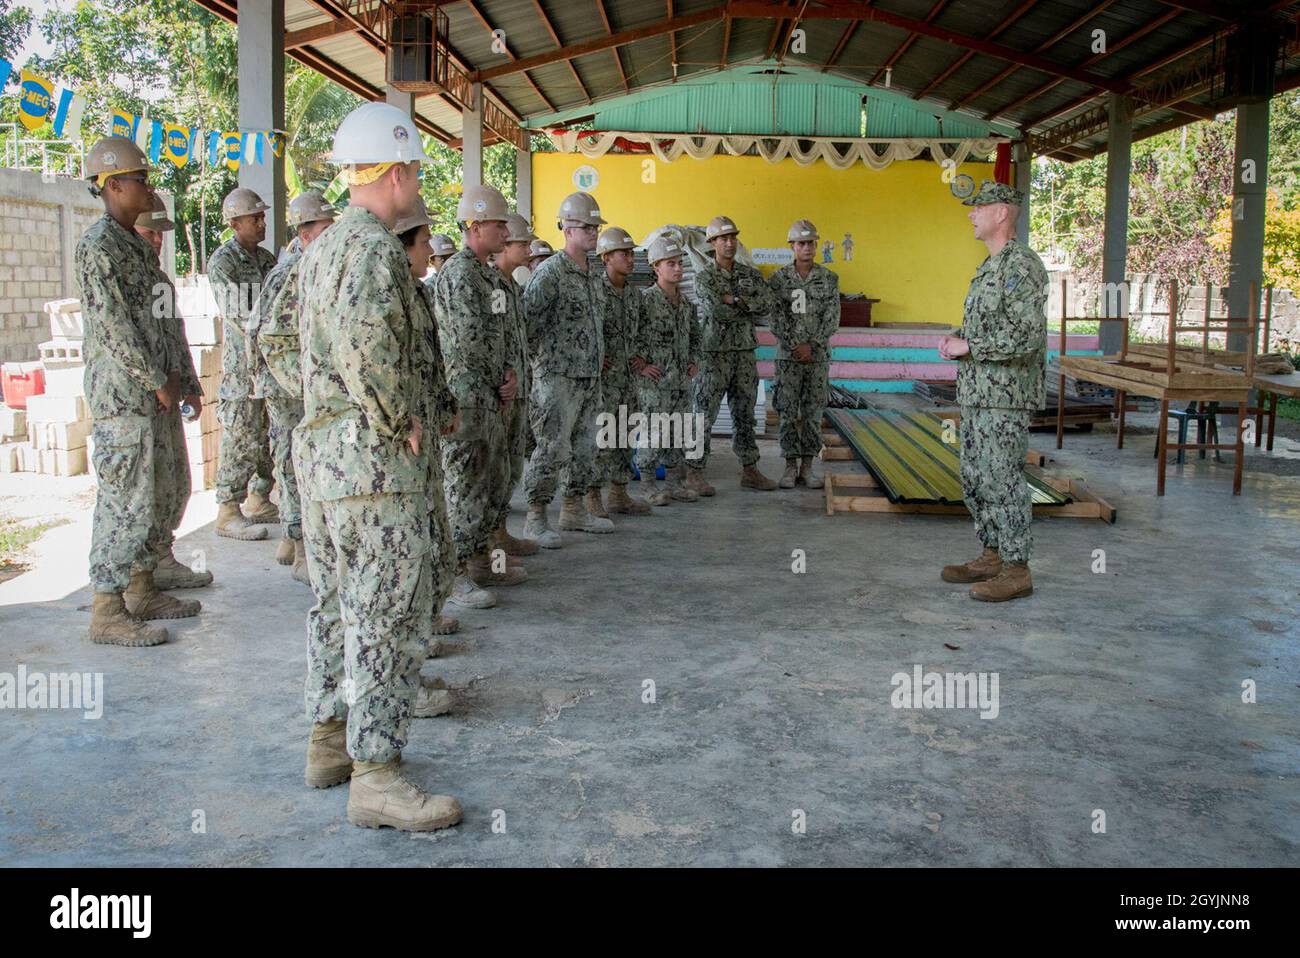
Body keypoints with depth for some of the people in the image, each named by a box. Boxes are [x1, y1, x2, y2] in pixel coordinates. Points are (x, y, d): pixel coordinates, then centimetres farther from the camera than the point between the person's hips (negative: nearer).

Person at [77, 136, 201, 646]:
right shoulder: (98, 244, -12)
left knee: (147, 494, 14)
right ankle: (107, 611, -1)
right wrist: (158, 381, -13)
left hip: (146, 393, 10)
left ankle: (141, 590, 24)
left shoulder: (132, 243, 17)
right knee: (123, 499, -7)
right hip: (121, 394, -10)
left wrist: (167, 375, 13)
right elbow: (113, 324, -17)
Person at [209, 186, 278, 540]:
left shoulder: (266, 259, 14)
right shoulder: (222, 261, -9)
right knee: (241, 436, -6)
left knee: (270, 434, 11)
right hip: (242, 362, -7)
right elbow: (238, 314, -17)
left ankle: (259, 503, 22)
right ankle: (228, 513, 1)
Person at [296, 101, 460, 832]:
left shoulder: (322, 247, 16)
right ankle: (375, 773, 0)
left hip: (321, 448, 10)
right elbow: (367, 351, -28)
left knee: (339, 605, 17)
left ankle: (331, 739, 27)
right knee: (389, 616, -5)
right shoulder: (376, 248, -16)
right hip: (375, 462, -10)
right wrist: (401, 422, -16)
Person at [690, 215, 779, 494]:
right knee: (704, 415, -2)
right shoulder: (703, 277, -6)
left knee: (744, 415, 11)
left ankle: (750, 472, 17)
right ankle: (694, 474, 4)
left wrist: (736, 299, -14)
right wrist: (750, 309, -7)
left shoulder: (751, 274, 9)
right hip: (714, 355, -5)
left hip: (745, 354, 5)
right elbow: (718, 311, -21)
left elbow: (769, 305, -5)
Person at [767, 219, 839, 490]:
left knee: (813, 412, 3)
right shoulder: (779, 278, -1)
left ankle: (807, 468, 10)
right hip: (788, 354, -1)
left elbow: (832, 318, -4)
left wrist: (811, 345, -15)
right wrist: (794, 346, -15)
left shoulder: (829, 279, 2)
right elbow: (776, 317, -5)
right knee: (788, 411, -1)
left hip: (818, 354, 1)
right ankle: (790, 468, 6)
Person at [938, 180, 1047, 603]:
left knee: (1003, 482, -5)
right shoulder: (990, 266, 16)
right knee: (975, 480, 14)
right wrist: (957, 339, 7)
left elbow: (1025, 336, -23)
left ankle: (1016, 571, 3)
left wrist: (968, 347, -16)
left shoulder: (1022, 265, -15)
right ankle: (992, 557, 24)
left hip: (1004, 397, -10)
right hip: (977, 394, 10)